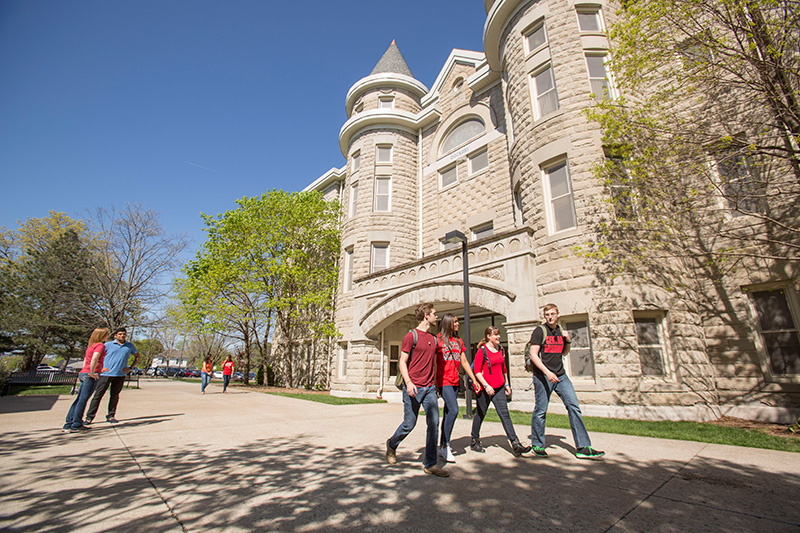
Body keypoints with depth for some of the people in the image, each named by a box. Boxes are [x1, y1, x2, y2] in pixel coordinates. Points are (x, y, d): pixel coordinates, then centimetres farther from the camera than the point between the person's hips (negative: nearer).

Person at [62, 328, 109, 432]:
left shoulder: (90, 346, 20)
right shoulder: (100, 345, -9)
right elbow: (94, 359, -24)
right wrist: (92, 373, -18)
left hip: (82, 373, 9)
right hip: (89, 375, -9)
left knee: (79, 399, 12)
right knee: (83, 400, -4)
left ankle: (68, 424, 17)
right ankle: (76, 426, 1)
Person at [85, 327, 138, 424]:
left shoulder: (130, 346, 9)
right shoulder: (108, 345, 3)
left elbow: (137, 356, 20)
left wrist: (130, 368, 8)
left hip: (120, 375, 2)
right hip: (106, 374, -2)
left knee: (115, 396, 8)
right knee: (98, 395, -1)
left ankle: (111, 416, 17)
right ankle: (89, 417, 8)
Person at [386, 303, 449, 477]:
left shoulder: (434, 339, 13)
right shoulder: (411, 335, -7)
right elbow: (402, 362, -9)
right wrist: (408, 382, -21)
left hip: (430, 388, 6)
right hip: (413, 388, -6)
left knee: (434, 423, 0)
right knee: (409, 424, 4)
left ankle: (430, 464, 11)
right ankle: (392, 445, 33)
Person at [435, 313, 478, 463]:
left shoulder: (459, 341, 15)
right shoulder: (438, 339, -5)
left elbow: (464, 362, 19)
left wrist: (474, 379, 18)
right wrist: (434, 382, -10)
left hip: (455, 382, 7)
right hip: (443, 381, -7)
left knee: (448, 412, 10)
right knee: (453, 410, -16)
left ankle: (442, 447, 20)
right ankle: (445, 446, -4)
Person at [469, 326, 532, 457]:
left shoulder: (500, 349, 10)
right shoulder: (482, 350, -10)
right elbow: (477, 371, -12)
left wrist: (507, 384, 19)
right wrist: (486, 386, -19)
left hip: (499, 388, 6)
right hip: (485, 388, -5)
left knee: (505, 414, -1)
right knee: (480, 415, 8)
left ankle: (515, 445, -2)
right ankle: (475, 442, 25)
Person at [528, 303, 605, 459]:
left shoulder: (561, 331, 12)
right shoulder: (539, 331, -7)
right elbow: (533, 355, -12)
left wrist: (567, 340, 4)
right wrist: (547, 372, -22)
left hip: (560, 376, 6)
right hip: (543, 376, -5)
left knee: (574, 406, -1)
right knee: (540, 411, 1)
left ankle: (583, 447, 6)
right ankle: (537, 445, 17)